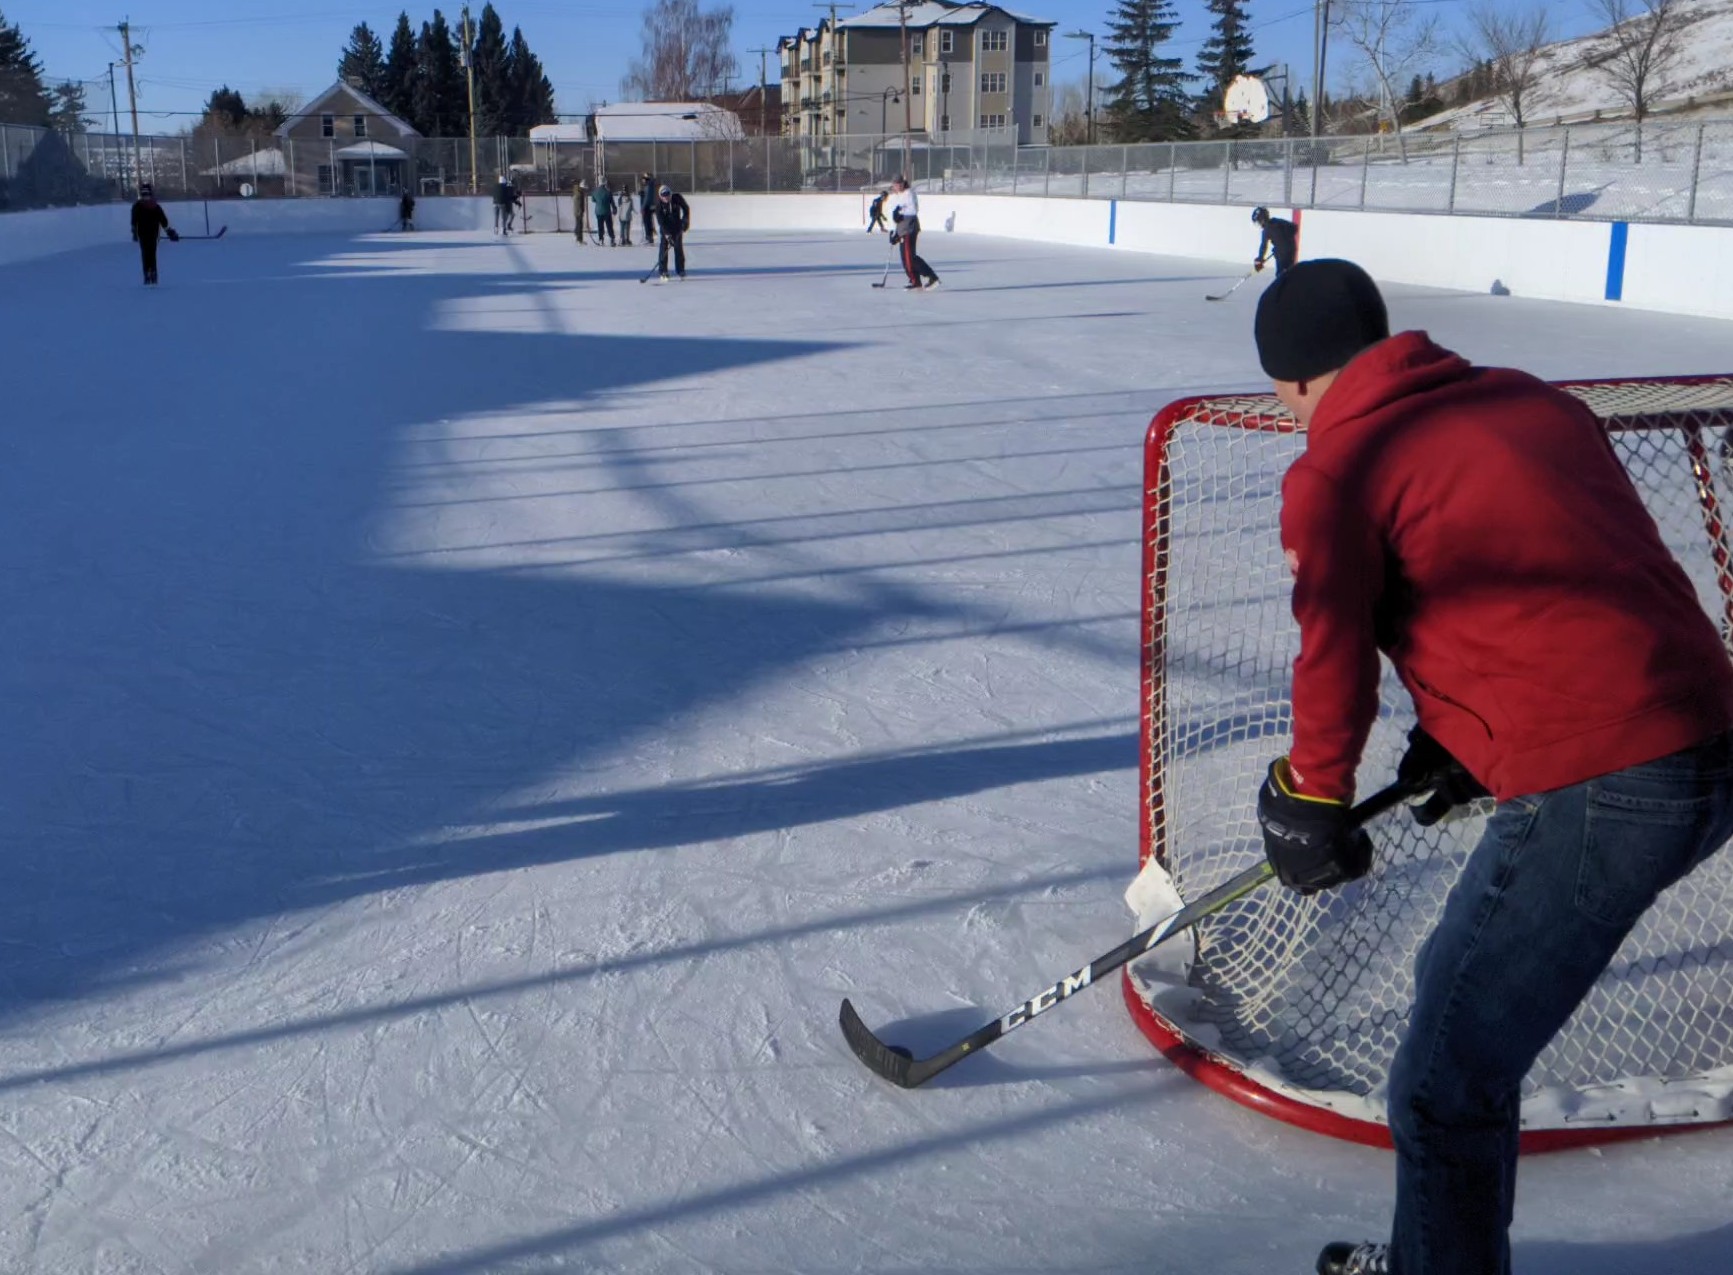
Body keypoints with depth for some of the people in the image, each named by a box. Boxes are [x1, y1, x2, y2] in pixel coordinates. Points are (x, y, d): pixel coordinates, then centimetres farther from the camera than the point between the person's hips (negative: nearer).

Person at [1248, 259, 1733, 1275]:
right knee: (1464, 986, 24)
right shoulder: (1529, 399, 16)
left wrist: (1311, 804, 17)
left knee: (1447, 1078, 4)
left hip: (1597, 790, -9)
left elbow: (1335, 664, -1)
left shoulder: (1335, 474, -5)